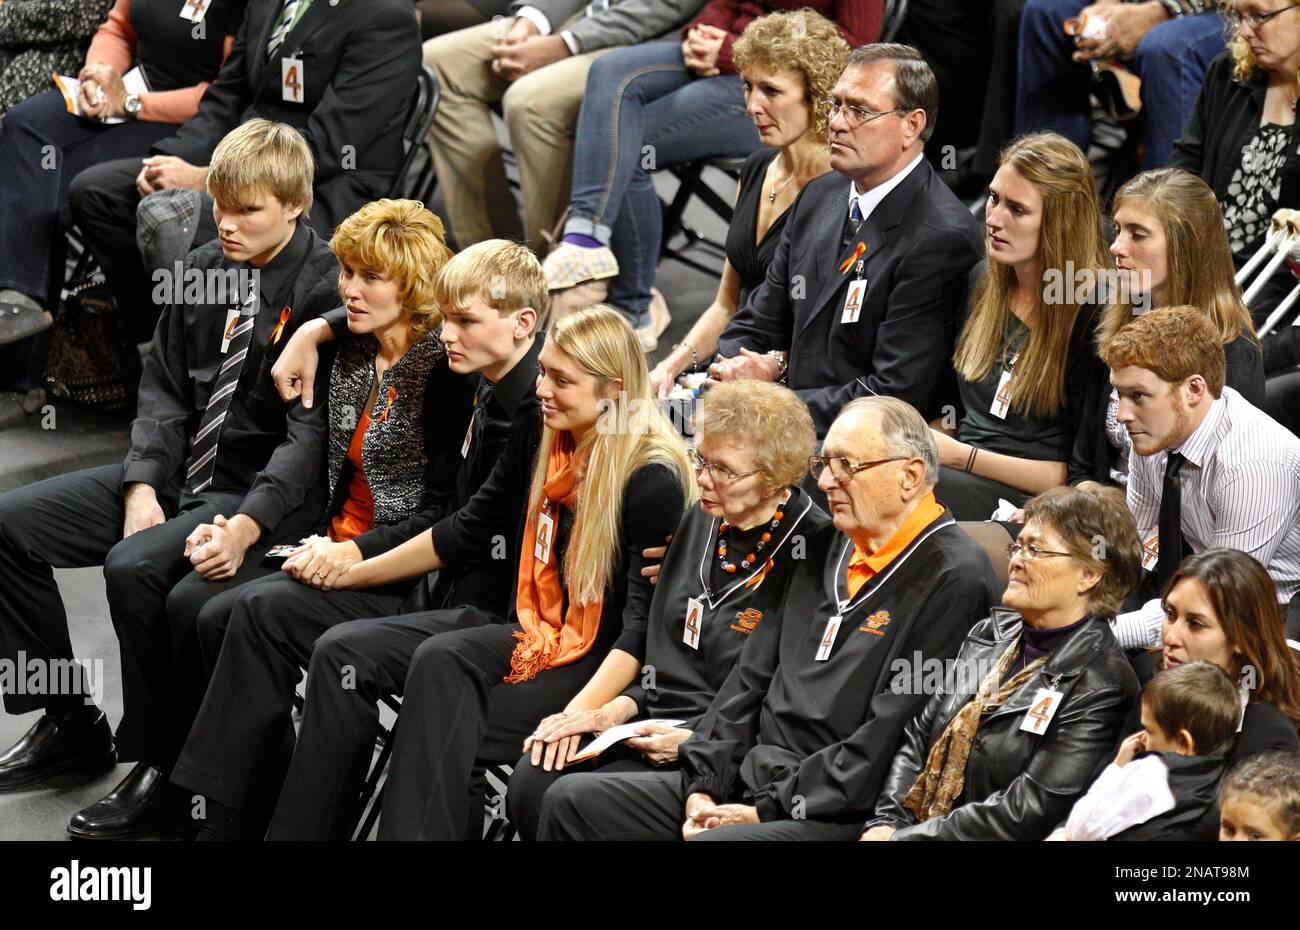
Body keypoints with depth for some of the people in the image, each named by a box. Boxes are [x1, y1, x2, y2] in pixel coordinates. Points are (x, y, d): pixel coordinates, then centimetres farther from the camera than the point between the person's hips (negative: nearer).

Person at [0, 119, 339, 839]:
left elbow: (313, 430, -20)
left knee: (135, 568, -33)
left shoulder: (324, 289, -15)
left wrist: (247, 526, -30)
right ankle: (69, 725, 10)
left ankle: (164, 766, -14)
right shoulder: (203, 269, 8)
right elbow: (164, 388, 8)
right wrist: (142, 485, -8)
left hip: (268, 493, -8)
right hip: (179, 474, 8)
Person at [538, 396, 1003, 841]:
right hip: (748, 777, 9)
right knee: (572, 799, -2)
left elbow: (884, 743, -17)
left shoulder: (954, 581, -11)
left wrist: (770, 810, -16)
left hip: (839, 814, -9)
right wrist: (704, 787, 4)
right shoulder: (827, 548, 18)